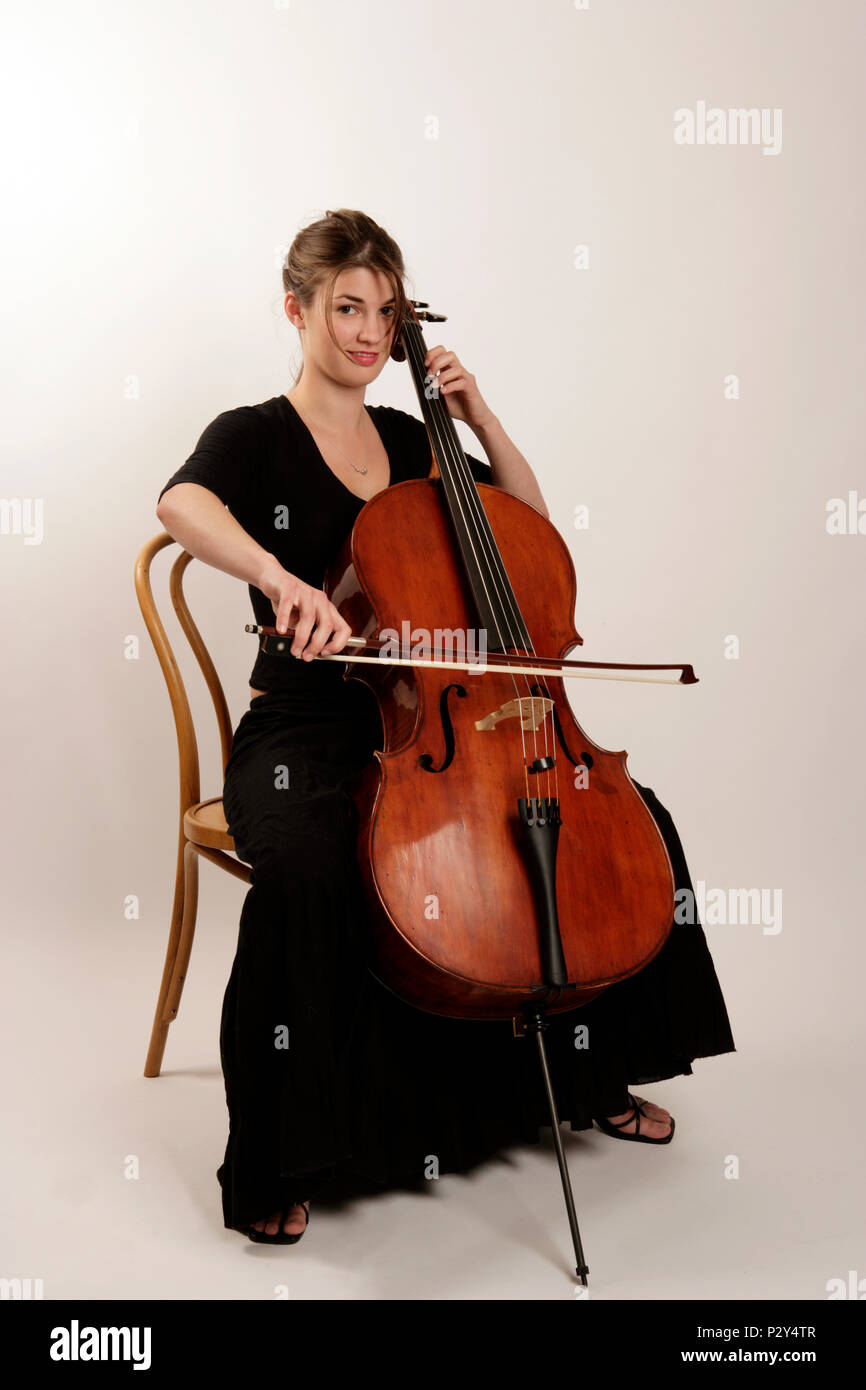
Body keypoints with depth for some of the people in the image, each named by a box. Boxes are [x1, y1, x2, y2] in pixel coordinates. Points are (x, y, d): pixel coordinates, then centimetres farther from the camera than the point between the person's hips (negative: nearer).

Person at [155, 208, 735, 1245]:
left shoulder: (409, 441, 15)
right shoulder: (255, 436, -2)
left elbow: (531, 525, 17)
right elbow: (182, 503, -26)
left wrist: (480, 418, 5)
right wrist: (279, 577, -44)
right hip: (303, 732, -5)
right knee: (306, 872, -37)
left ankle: (595, 1079, 14)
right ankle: (283, 1164, -15)